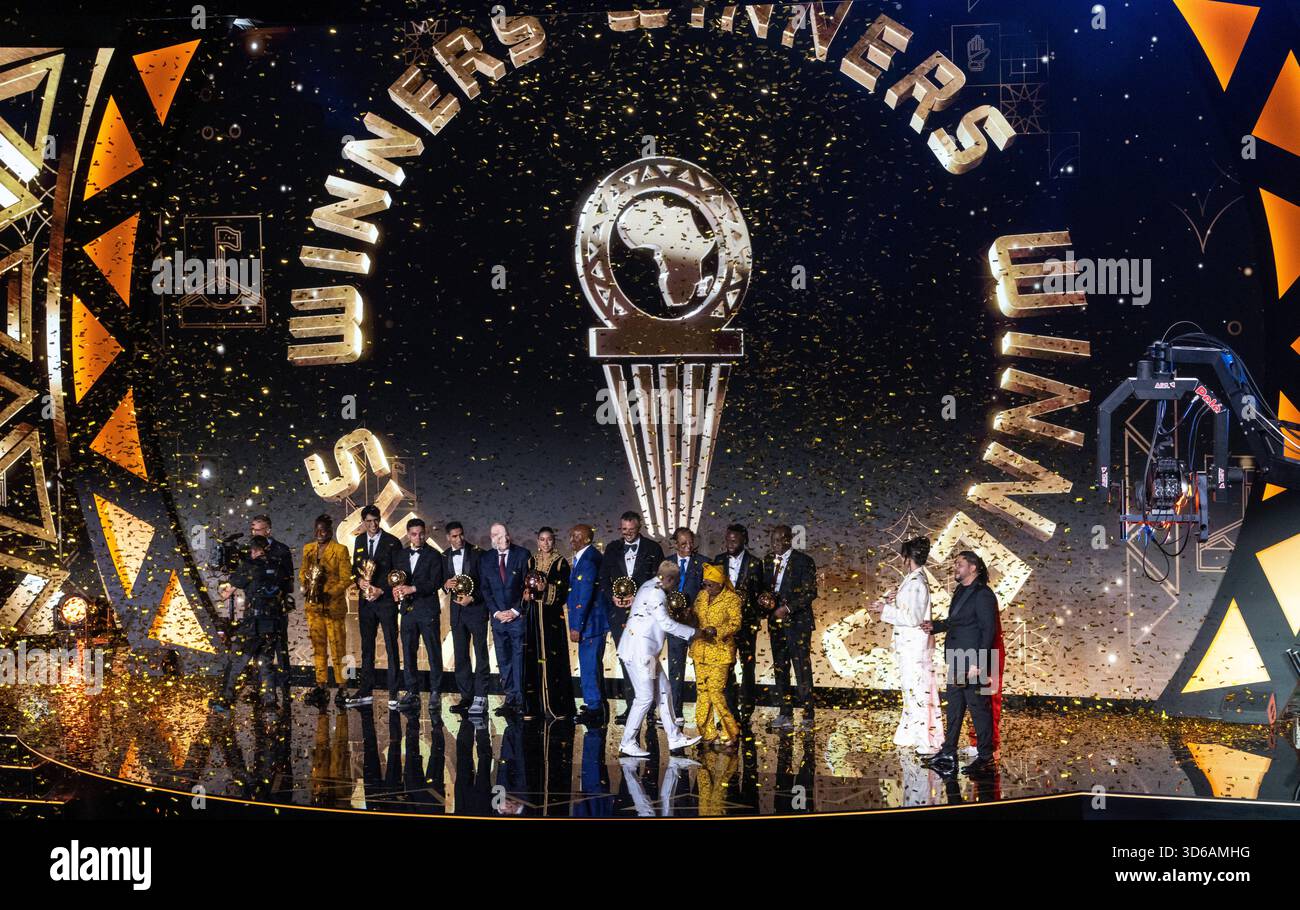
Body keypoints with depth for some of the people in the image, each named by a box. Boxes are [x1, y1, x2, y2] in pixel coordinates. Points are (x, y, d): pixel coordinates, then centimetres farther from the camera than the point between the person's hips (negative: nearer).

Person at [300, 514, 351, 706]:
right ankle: (321, 687, 12)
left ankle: (341, 688, 1)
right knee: (318, 646, 7)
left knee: (337, 647, -4)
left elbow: (346, 578, -7)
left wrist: (329, 594, -18)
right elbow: (303, 571, 21)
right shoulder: (308, 548, 12)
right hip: (313, 605, 5)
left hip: (333, 605, -5)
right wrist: (305, 585, 0)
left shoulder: (340, 550, -5)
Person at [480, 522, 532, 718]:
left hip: (518, 615, -3)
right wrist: (496, 612, -3)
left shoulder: (523, 555, 0)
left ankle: (518, 701, -5)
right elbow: (485, 589, 9)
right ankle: (510, 699, 7)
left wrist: (516, 611, -8)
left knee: (519, 659, -6)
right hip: (498, 616, 3)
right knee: (503, 660, 3)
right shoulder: (485, 559, 10)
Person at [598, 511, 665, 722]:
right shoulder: (612, 549, 13)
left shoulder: (652, 549, 4)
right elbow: (603, 578, 13)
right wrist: (612, 597, -5)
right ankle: (632, 706, 6)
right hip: (618, 611, 3)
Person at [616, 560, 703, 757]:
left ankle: (674, 738, 18)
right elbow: (666, 624, -20)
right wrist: (694, 633, -13)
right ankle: (627, 744, 3)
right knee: (645, 698, -5)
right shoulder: (656, 594, -18)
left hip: (645, 651, 11)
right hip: (638, 651, -11)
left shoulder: (649, 586, 13)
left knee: (663, 690, 13)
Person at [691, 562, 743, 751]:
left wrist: (717, 631, -26)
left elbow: (735, 623, -12)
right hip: (701, 649, 6)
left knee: (716, 692, -12)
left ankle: (731, 733, -1)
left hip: (720, 650, -6)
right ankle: (707, 734, 12)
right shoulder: (701, 596, 12)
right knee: (702, 691, 5)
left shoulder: (731, 599, -6)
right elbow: (695, 618, 21)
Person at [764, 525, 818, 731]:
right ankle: (785, 714, 14)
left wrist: (788, 608, -18)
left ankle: (808, 716, -6)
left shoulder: (803, 561, -6)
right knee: (780, 668, 8)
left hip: (797, 621, -6)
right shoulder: (769, 561, 13)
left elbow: (810, 592, -9)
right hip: (776, 621, 6)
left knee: (802, 668, -8)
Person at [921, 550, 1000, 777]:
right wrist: (935, 626, 8)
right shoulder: (961, 591, 15)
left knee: (979, 709, -2)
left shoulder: (983, 595, -14)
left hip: (974, 664, -9)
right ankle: (948, 754, 23)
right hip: (957, 664, 9)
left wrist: (977, 664, -22)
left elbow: (988, 630, -18)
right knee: (954, 707, 14)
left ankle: (985, 758, 6)